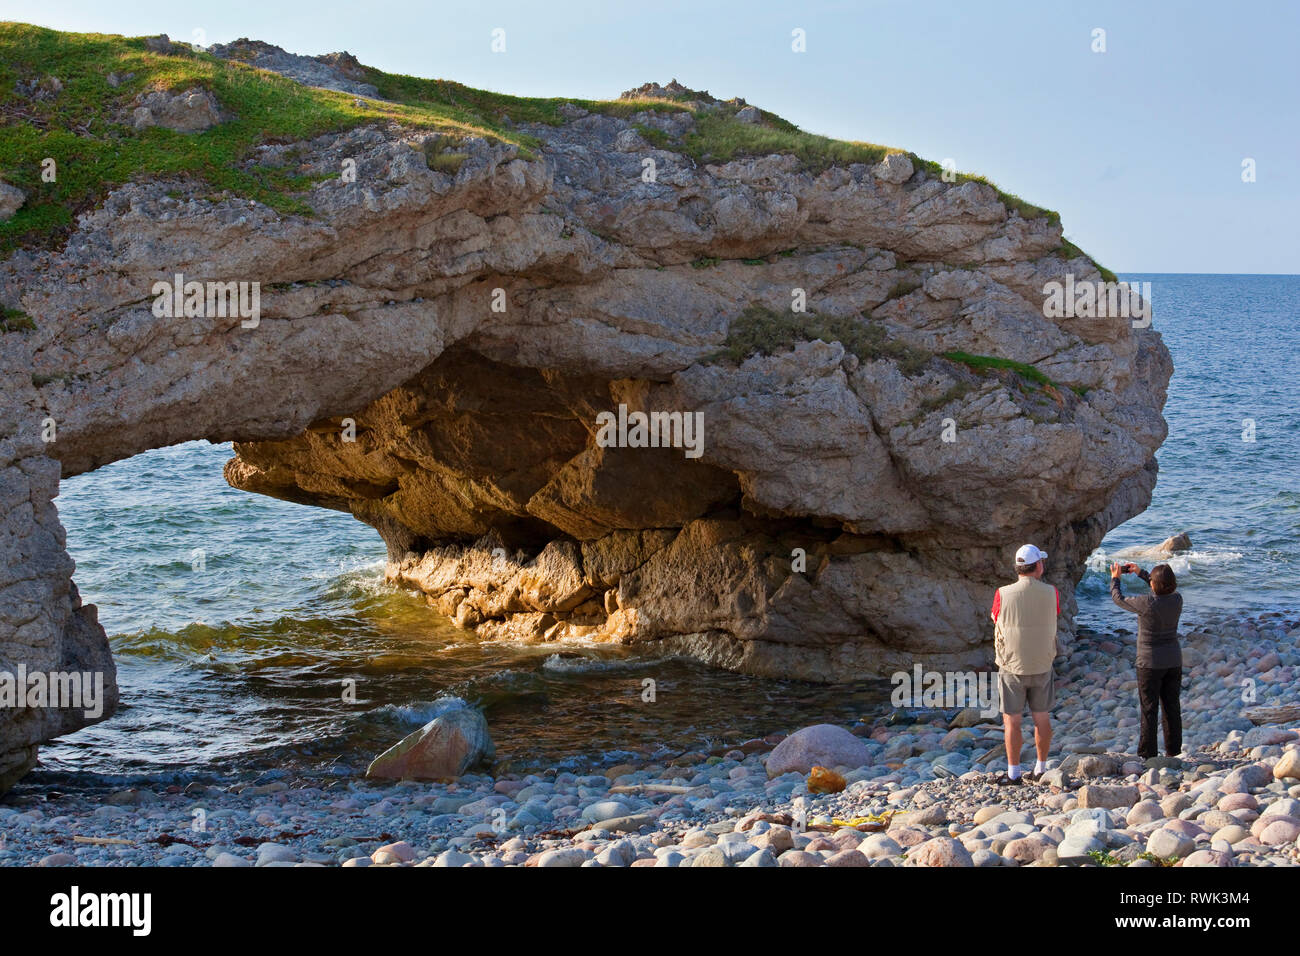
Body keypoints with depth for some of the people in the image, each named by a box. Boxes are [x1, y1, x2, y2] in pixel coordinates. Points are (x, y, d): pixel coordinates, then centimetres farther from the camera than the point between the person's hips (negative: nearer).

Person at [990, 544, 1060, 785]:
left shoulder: (1004, 594, -14)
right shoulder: (1051, 593, -9)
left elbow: (995, 618, 5)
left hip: (1012, 665, -3)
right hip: (1042, 665, 3)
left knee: (1012, 720, 4)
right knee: (1042, 718, 14)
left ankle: (1013, 774, 7)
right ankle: (1041, 769, 22)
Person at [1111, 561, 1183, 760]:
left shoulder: (1146, 603, -20)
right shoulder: (1177, 600, -5)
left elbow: (1118, 599, -4)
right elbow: (1165, 590, 19)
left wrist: (1115, 578, 14)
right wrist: (1140, 573, 22)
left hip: (1151, 663, -5)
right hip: (1174, 661, 5)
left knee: (1148, 709, 1)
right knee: (1171, 707, 13)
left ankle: (1147, 753, 4)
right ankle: (1173, 751, 19)